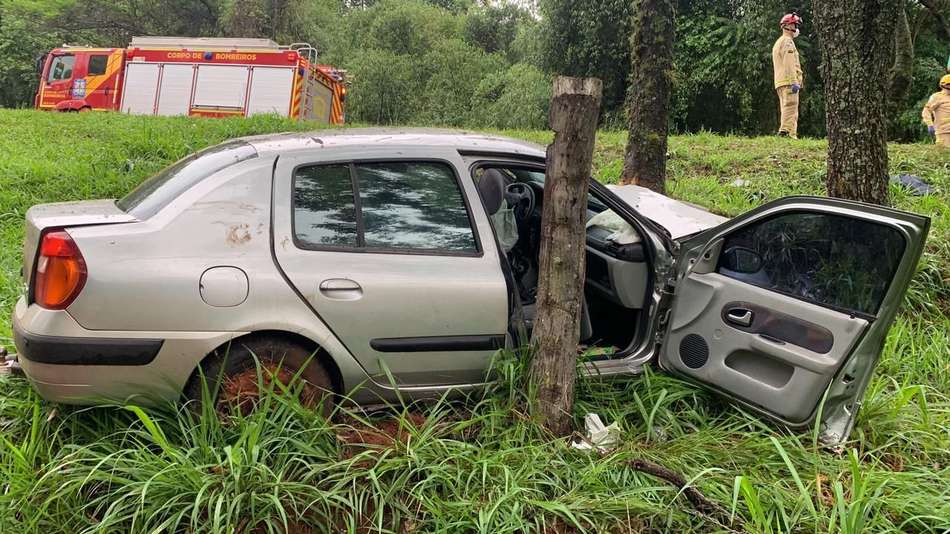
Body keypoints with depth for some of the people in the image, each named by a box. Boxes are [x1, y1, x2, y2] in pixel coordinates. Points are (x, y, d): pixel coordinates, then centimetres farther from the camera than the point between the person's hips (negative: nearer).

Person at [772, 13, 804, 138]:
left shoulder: (778, 42, 26)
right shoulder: (787, 41, -6)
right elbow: (789, 64, -17)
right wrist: (794, 82, -22)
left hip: (780, 82, 10)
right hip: (788, 81, -10)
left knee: (786, 110, 10)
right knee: (790, 109, -16)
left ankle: (787, 133, 10)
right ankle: (786, 132, -24)